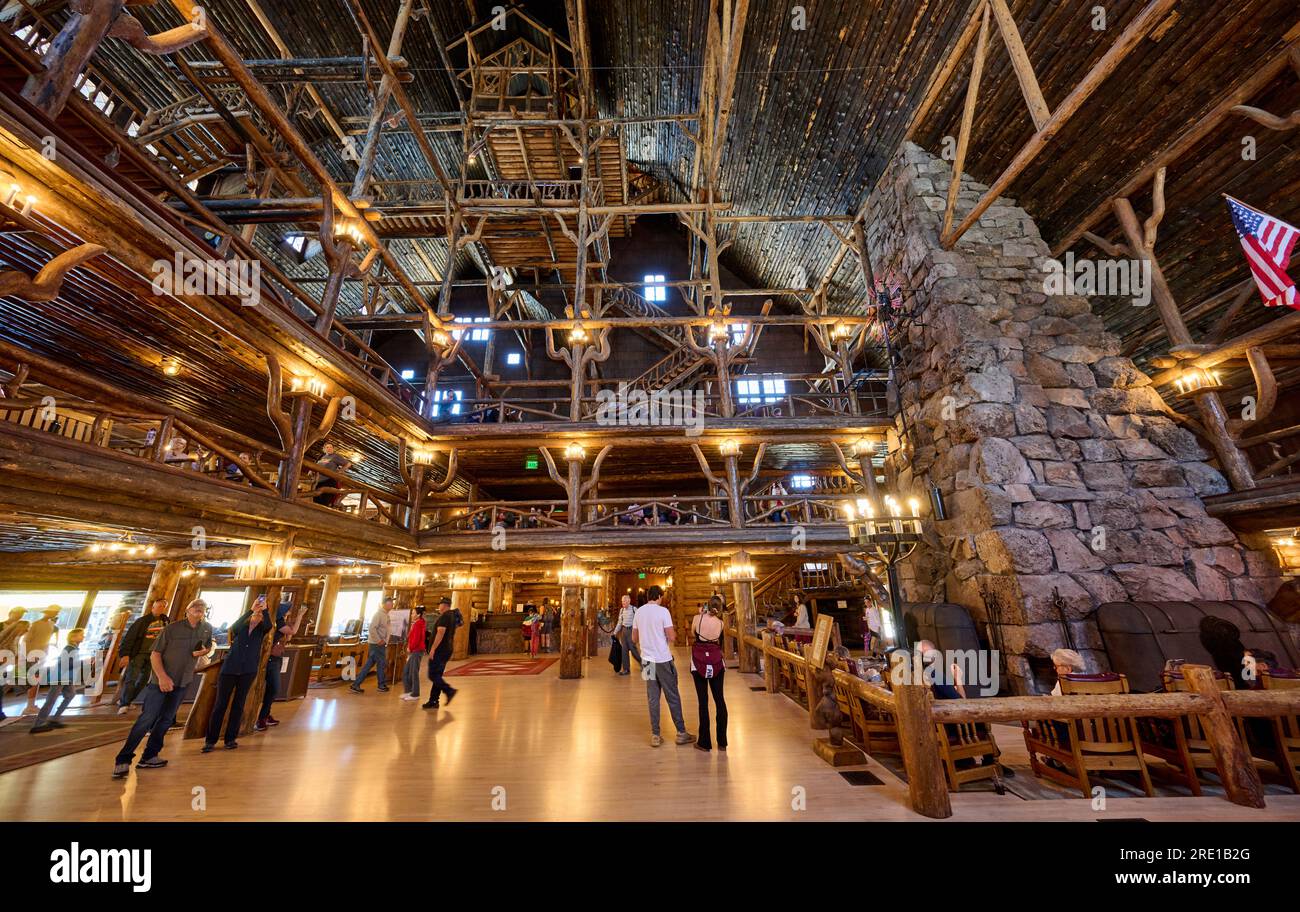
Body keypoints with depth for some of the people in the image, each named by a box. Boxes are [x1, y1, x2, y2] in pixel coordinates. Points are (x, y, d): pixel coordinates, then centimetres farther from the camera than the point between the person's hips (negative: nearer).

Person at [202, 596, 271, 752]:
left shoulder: (261, 629, 6)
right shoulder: (241, 626, 4)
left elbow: (269, 625, -17)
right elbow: (234, 627, -20)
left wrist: (265, 609, -30)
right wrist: (251, 609, -30)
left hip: (248, 670, 1)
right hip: (229, 668, -1)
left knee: (238, 704, 6)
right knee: (220, 704, 2)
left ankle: (231, 738, 13)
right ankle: (210, 741, 10)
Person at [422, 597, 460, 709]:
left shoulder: (444, 616, -15)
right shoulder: (453, 616, 15)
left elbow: (440, 633, -23)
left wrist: (433, 649, -22)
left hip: (439, 650, -9)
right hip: (447, 650, 9)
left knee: (433, 675, -6)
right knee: (437, 675, 13)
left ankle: (449, 691, -14)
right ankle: (433, 701, 16)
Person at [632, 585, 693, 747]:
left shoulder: (638, 612, 4)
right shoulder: (663, 611, -12)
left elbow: (634, 639, 11)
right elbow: (672, 638, -14)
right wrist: (674, 633, 8)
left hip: (648, 660, 5)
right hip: (663, 659, -4)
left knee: (653, 698, 12)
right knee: (673, 697, 8)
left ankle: (655, 735, 15)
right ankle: (681, 733, 18)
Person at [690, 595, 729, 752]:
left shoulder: (697, 618, -14)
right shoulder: (720, 623, -7)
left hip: (699, 662, -2)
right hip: (716, 662, 2)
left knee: (703, 701, 5)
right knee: (720, 699, 11)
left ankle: (704, 742, 13)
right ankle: (722, 742, 18)